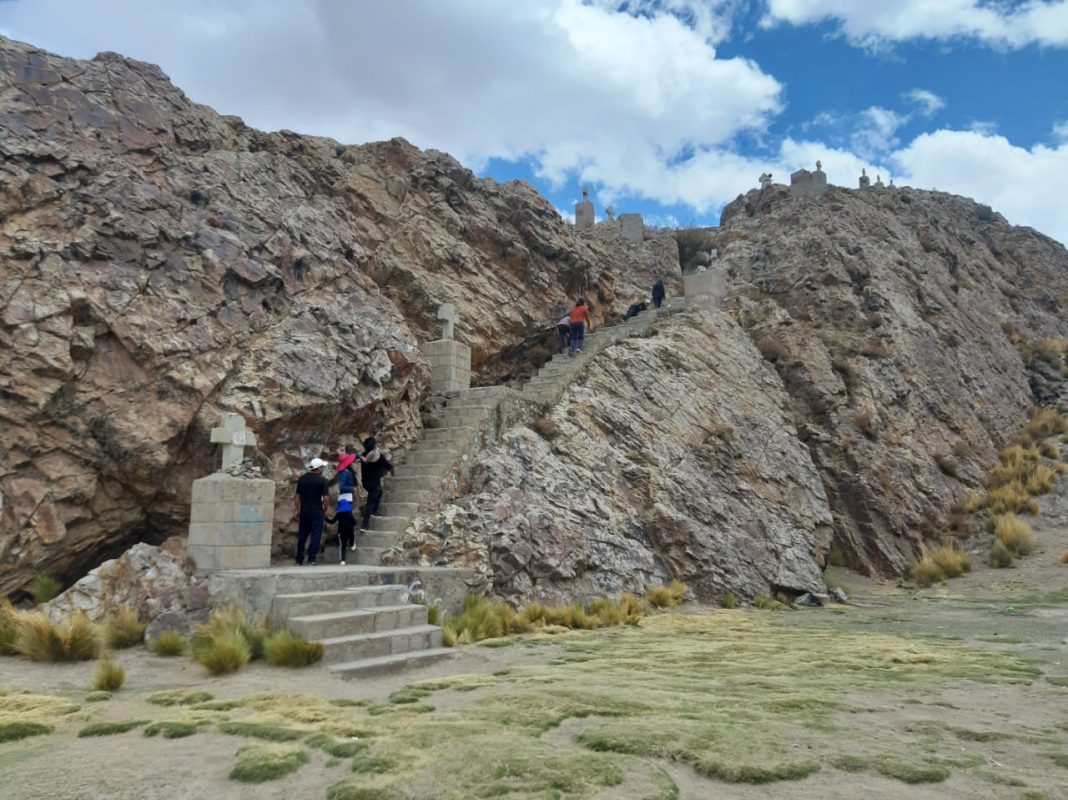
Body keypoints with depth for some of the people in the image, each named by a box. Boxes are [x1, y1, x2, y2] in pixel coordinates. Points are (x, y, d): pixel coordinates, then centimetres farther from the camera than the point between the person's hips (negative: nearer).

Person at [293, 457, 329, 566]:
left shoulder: (302, 479, 6)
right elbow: (326, 498, -13)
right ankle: (311, 560, -1)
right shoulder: (323, 480, -9)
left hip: (304, 511, 5)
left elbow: (297, 496, 8)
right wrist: (325, 510, 1)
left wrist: (296, 510, 14)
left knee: (302, 536, 12)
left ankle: (299, 560, 16)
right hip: (317, 512, -5)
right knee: (315, 536, 2)